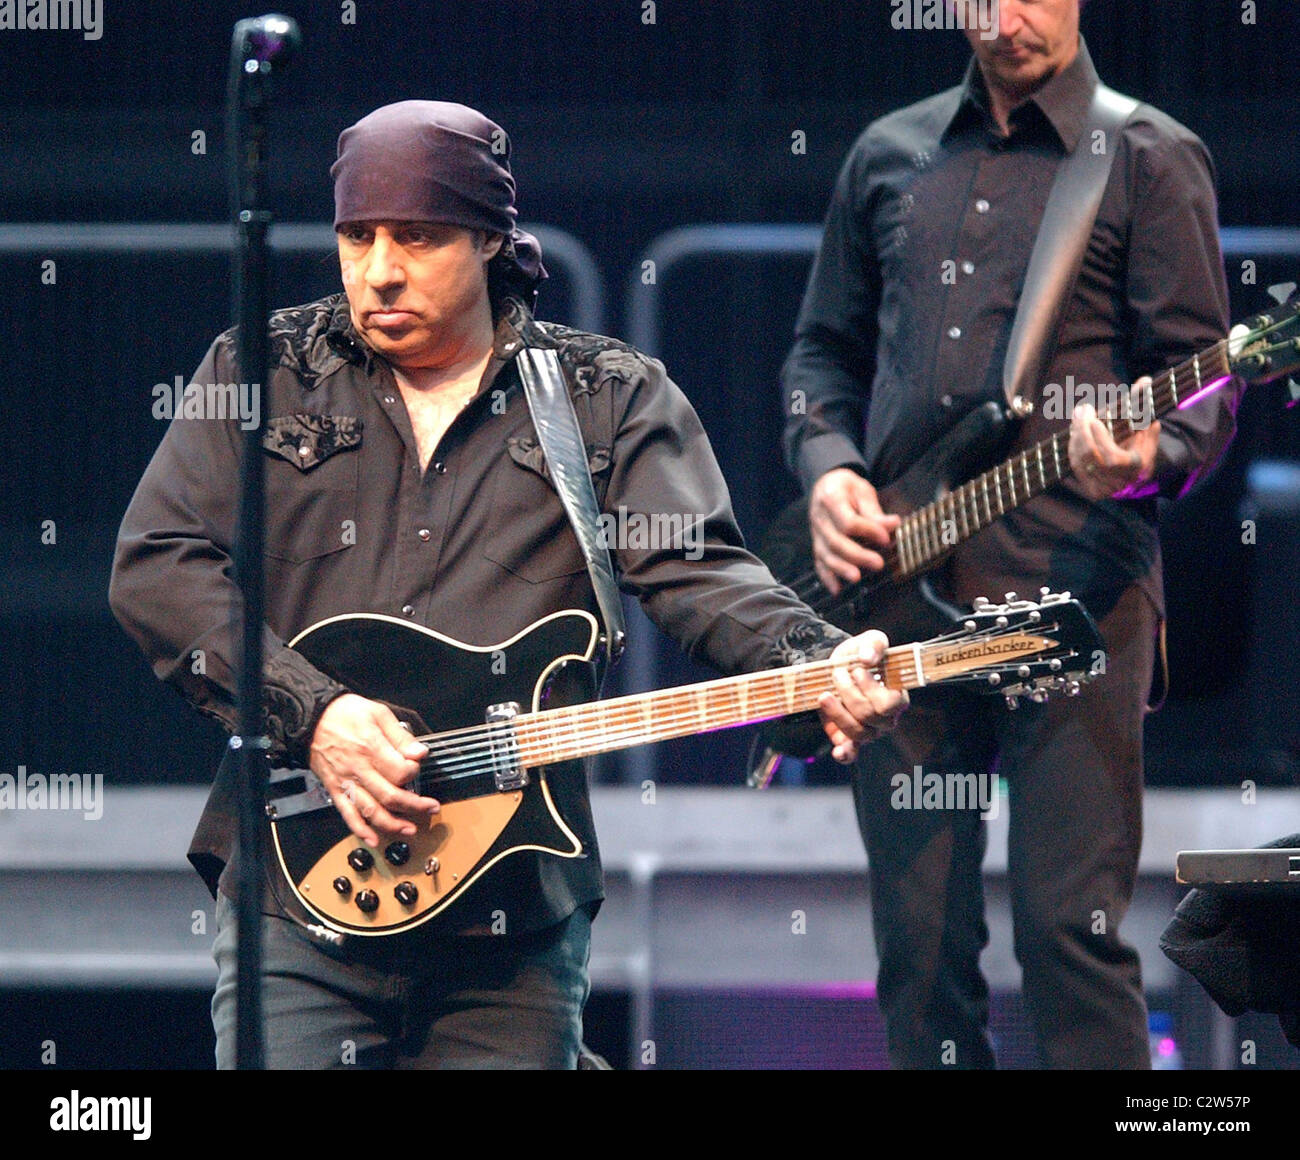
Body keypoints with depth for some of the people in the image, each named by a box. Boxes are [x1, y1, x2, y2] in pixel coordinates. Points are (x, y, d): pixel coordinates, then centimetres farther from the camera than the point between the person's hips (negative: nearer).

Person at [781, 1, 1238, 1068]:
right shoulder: (890, 157, 18)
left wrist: (1149, 455, -22)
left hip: (1073, 588, -5)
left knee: (1071, 928, -11)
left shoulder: (1147, 159, 3)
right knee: (918, 940, 5)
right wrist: (827, 465, 4)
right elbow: (824, 348, 24)